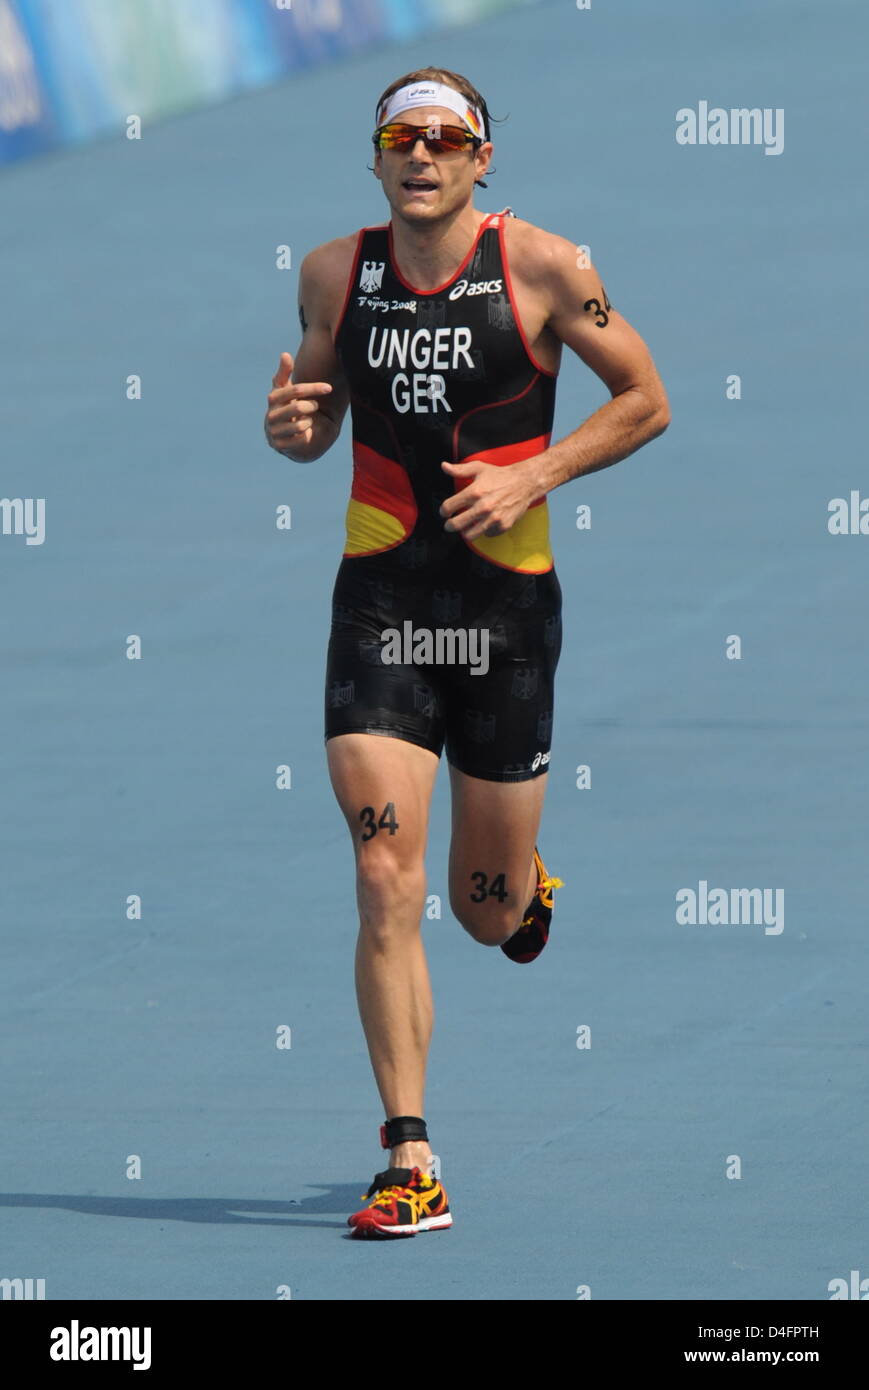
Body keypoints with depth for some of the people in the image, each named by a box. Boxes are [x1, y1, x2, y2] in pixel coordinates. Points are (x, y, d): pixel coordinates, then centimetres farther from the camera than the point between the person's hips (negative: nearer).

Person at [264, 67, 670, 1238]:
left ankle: (524, 879, 49)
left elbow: (646, 401, 2)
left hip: (507, 603, -1)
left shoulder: (541, 267, -6)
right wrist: (290, 427, -7)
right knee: (385, 888, -12)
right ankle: (410, 1167, -9)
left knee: (487, 911, 9)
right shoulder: (334, 274, 3)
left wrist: (535, 475, -11)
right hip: (380, 603, 1)